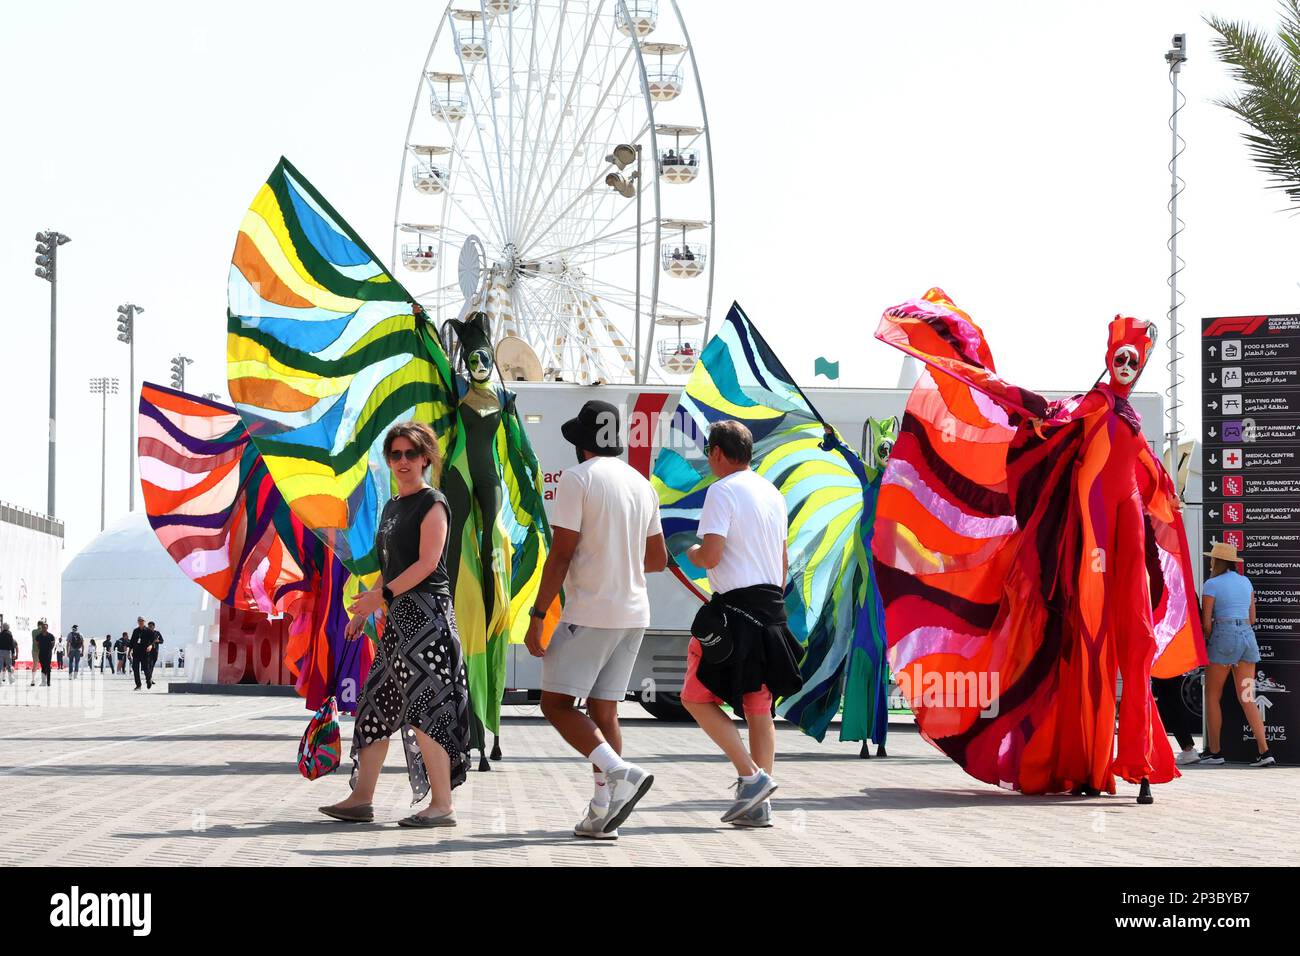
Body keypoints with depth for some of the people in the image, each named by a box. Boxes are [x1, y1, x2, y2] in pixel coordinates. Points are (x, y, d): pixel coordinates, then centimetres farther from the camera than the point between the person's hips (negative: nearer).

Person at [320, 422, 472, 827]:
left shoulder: (432, 504, -6)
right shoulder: (391, 508, 19)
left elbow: (427, 562, -15)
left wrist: (382, 595, -19)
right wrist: (365, 608, 16)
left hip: (426, 611, -9)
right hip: (399, 616, 9)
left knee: (424, 708, -10)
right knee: (376, 703, 8)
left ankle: (442, 805, -7)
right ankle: (361, 799, 12)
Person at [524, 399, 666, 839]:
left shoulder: (577, 479, -9)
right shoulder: (641, 483, 12)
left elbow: (561, 554, -14)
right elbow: (658, 559, 19)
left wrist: (537, 617, -11)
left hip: (590, 612, -7)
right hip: (634, 613, 7)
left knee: (556, 702, -3)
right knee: (603, 709, 10)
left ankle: (619, 772, -19)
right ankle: (602, 814, 6)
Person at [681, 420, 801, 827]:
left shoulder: (722, 491, -10)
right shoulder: (772, 493, 16)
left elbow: (712, 555, -18)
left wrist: (692, 554, 4)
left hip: (735, 605, -8)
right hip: (772, 605, 8)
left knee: (697, 697, 1)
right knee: (759, 706, 9)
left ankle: (751, 775, -10)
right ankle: (759, 805, 7)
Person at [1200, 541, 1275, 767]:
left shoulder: (1212, 584, -5)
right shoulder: (1246, 582, 13)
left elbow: (1206, 622, -7)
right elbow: (1252, 618, 17)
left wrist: (1208, 645, 9)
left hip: (1224, 637, -6)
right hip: (1248, 637, 6)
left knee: (1212, 696, 8)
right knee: (1247, 699, 5)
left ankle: (1214, 751, 9)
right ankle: (1264, 752, -6)